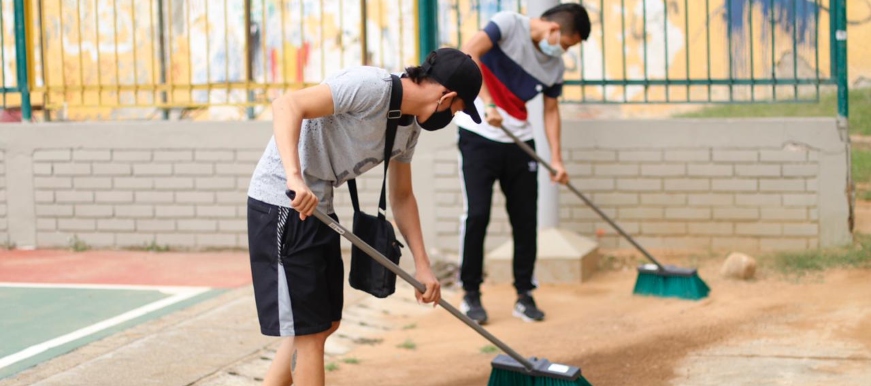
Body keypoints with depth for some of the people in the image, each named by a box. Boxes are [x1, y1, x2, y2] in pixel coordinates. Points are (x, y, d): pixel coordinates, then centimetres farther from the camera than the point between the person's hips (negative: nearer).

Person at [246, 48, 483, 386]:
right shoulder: (371, 86, -20)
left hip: (318, 208, 10)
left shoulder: (410, 127, 9)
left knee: (325, 323, 17)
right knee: (309, 332, -5)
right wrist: (294, 178, -42)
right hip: (283, 205, -10)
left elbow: (401, 196, 19)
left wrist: (422, 265, 13)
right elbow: (287, 106, -30)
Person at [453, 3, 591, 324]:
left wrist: (556, 159, 6)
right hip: (479, 134, -6)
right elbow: (469, 54, -25)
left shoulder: (555, 65, 4)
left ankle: (524, 295, 14)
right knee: (477, 214, -8)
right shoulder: (509, 24, -13)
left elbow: (551, 110, 14)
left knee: (526, 217, 3)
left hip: (519, 141, 6)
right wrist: (488, 105, -31)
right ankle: (470, 295, 5)